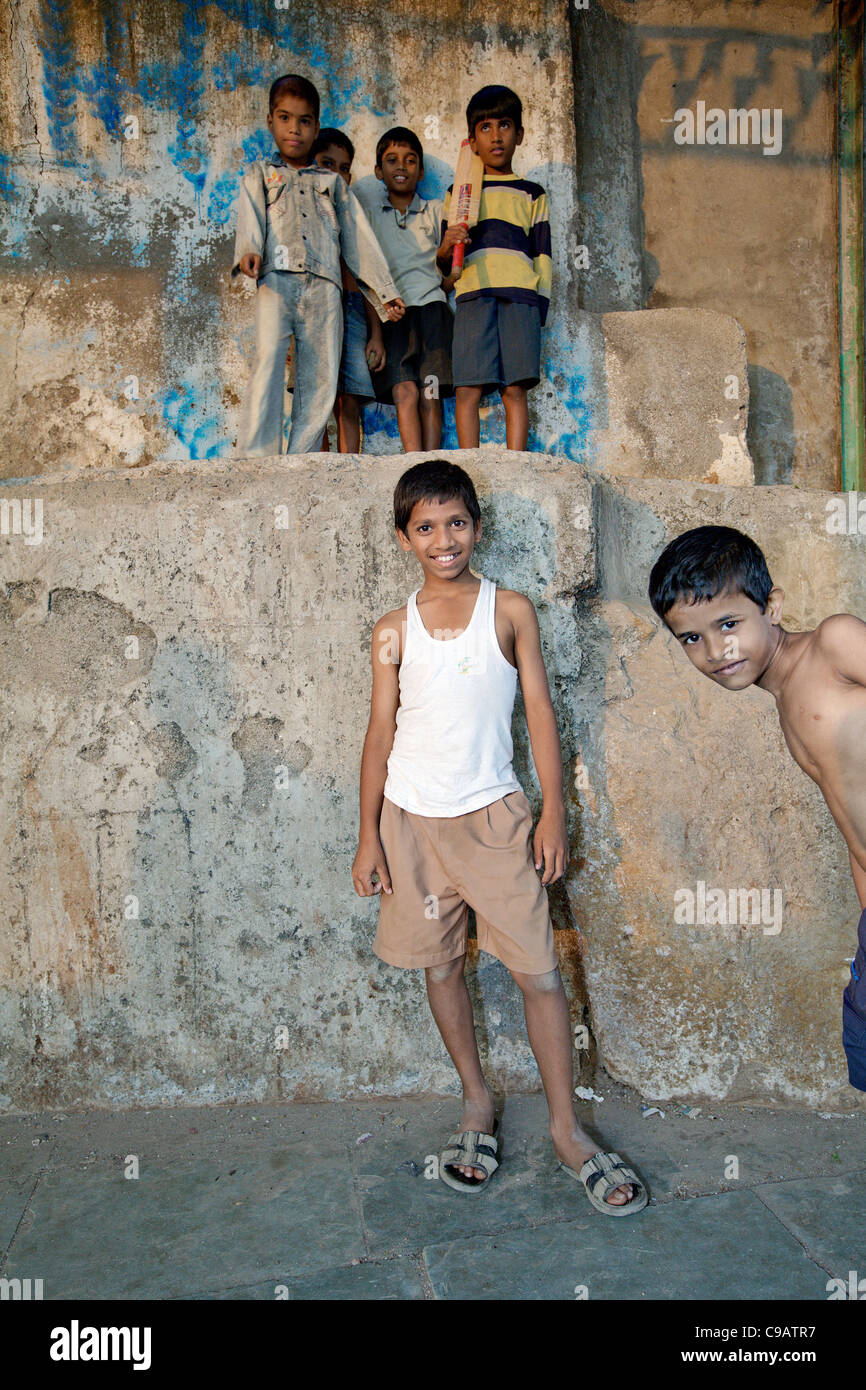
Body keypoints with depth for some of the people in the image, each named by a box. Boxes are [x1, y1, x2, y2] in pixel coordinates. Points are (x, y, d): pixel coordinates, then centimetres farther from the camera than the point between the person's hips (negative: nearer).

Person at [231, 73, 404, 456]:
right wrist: (248, 251, -19)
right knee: (268, 359, -23)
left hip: (324, 285, 3)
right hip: (276, 280, -2)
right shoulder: (259, 175, 22)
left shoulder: (332, 183, 27)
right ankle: (257, 459, -27)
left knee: (321, 376, -7)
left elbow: (359, 239, 24)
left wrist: (385, 292, 18)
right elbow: (250, 220, 4)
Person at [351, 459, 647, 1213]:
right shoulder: (395, 631, 5)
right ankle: (477, 1102, 32)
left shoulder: (510, 611, 2)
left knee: (539, 970, -1)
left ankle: (567, 1128, 16)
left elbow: (540, 712, 2)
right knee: (440, 966, 11)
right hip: (413, 818, 2)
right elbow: (382, 732, 6)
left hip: (494, 813, -2)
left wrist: (554, 812, -3)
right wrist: (368, 835, 3)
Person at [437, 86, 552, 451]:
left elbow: (542, 256, 16)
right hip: (473, 295, 0)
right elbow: (446, 266, 18)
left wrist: (540, 303, 3)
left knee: (515, 389, -8)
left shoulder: (531, 194, 21)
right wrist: (445, 250, -5)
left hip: (520, 296, 0)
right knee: (468, 389, -11)